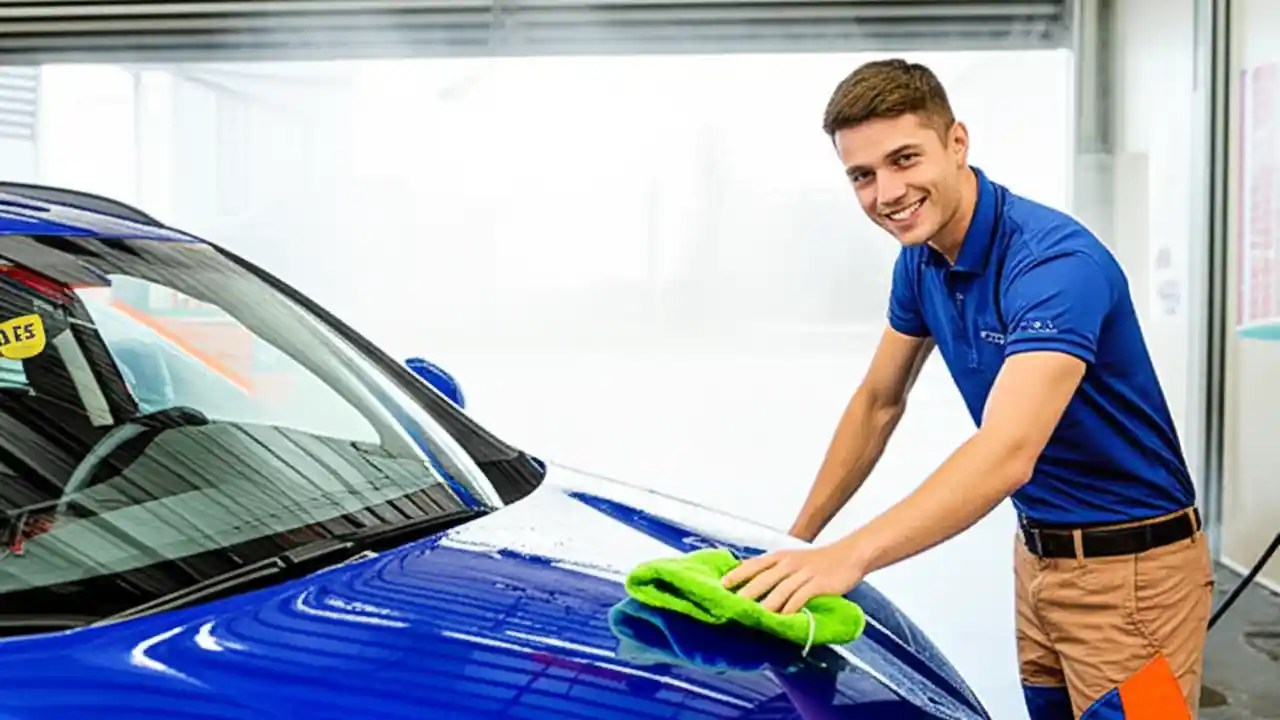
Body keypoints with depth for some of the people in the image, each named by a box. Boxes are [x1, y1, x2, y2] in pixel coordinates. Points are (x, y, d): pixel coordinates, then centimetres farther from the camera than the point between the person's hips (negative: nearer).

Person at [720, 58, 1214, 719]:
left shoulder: (1055, 260, -27)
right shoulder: (921, 259, -1)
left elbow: (1007, 454, -39)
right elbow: (879, 402, 10)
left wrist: (848, 556, -50)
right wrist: (798, 540, 5)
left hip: (1131, 566, -7)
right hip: (1038, 554, 7)